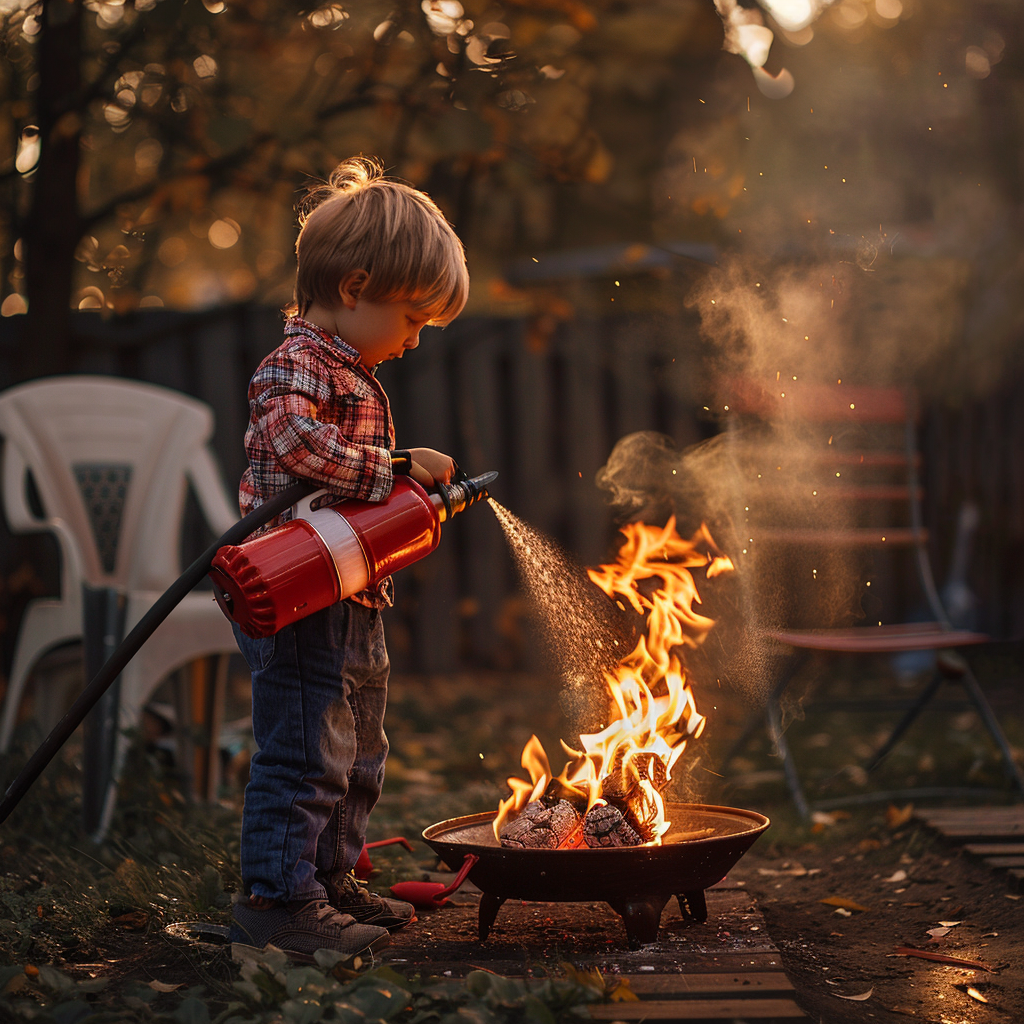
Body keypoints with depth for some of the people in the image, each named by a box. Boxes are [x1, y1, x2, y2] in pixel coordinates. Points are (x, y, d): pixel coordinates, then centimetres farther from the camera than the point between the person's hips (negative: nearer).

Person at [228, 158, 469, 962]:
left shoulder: (352, 375, 19)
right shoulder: (297, 366, -14)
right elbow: (293, 438, -34)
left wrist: (411, 478, 10)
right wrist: (389, 472, -27)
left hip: (353, 606, 11)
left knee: (357, 755, 18)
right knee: (305, 752, -8)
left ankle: (329, 881, 29)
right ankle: (276, 896, 1)